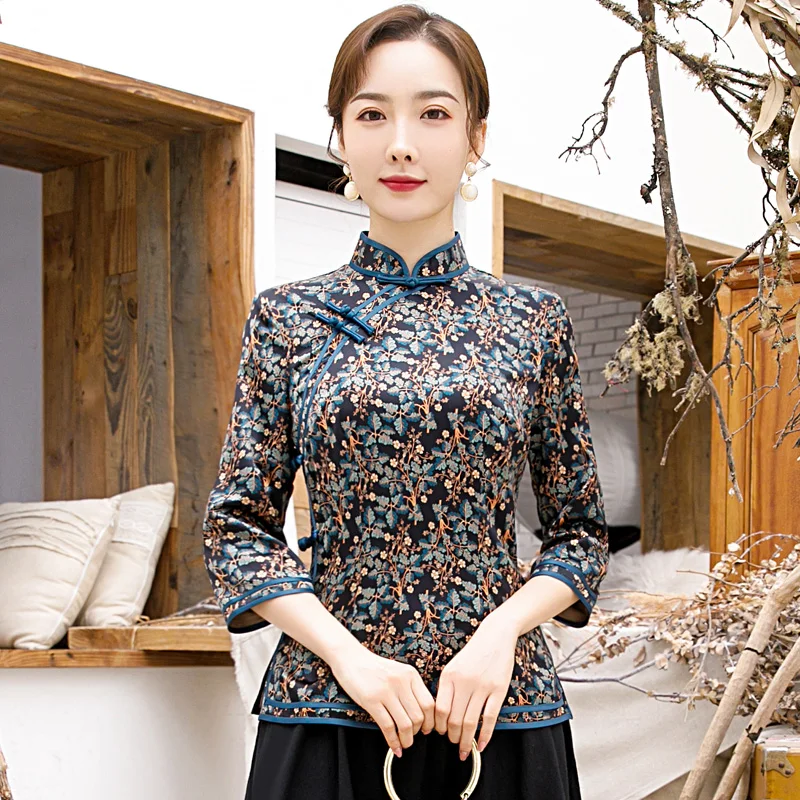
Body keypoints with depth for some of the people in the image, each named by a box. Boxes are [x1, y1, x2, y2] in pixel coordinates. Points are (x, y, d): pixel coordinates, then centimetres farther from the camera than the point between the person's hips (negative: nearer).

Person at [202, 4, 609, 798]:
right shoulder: (287, 317, 2)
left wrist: (501, 629, -11)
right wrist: (348, 652, -12)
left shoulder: (534, 320, 3)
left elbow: (581, 531, 7)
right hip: (326, 708, 0)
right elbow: (237, 528, 1)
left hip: (498, 709, 1)